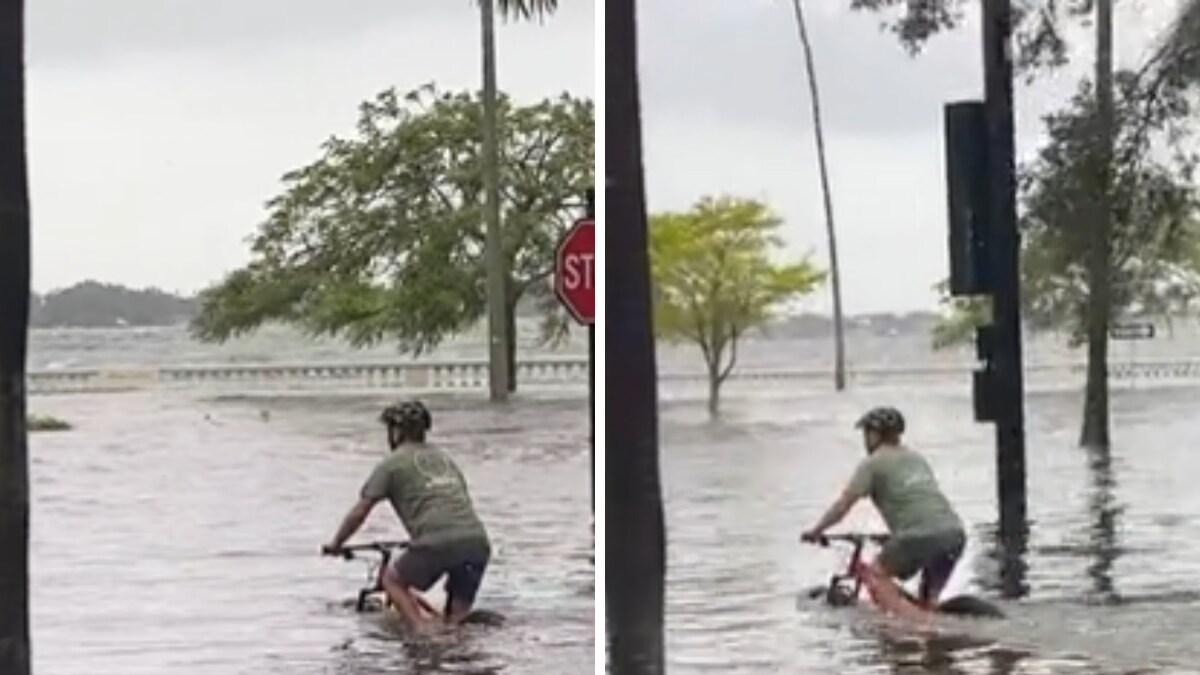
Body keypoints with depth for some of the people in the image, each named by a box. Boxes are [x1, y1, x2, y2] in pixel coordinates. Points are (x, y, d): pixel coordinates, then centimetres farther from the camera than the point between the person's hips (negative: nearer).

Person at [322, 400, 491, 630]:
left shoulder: (393, 462, 11)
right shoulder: (444, 458, 28)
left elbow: (359, 513, 12)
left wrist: (336, 544, 27)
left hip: (437, 542, -5)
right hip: (479, 541, 5)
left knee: (392, 579, 20)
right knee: (457, 618, 22)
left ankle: (423, 630, 2)